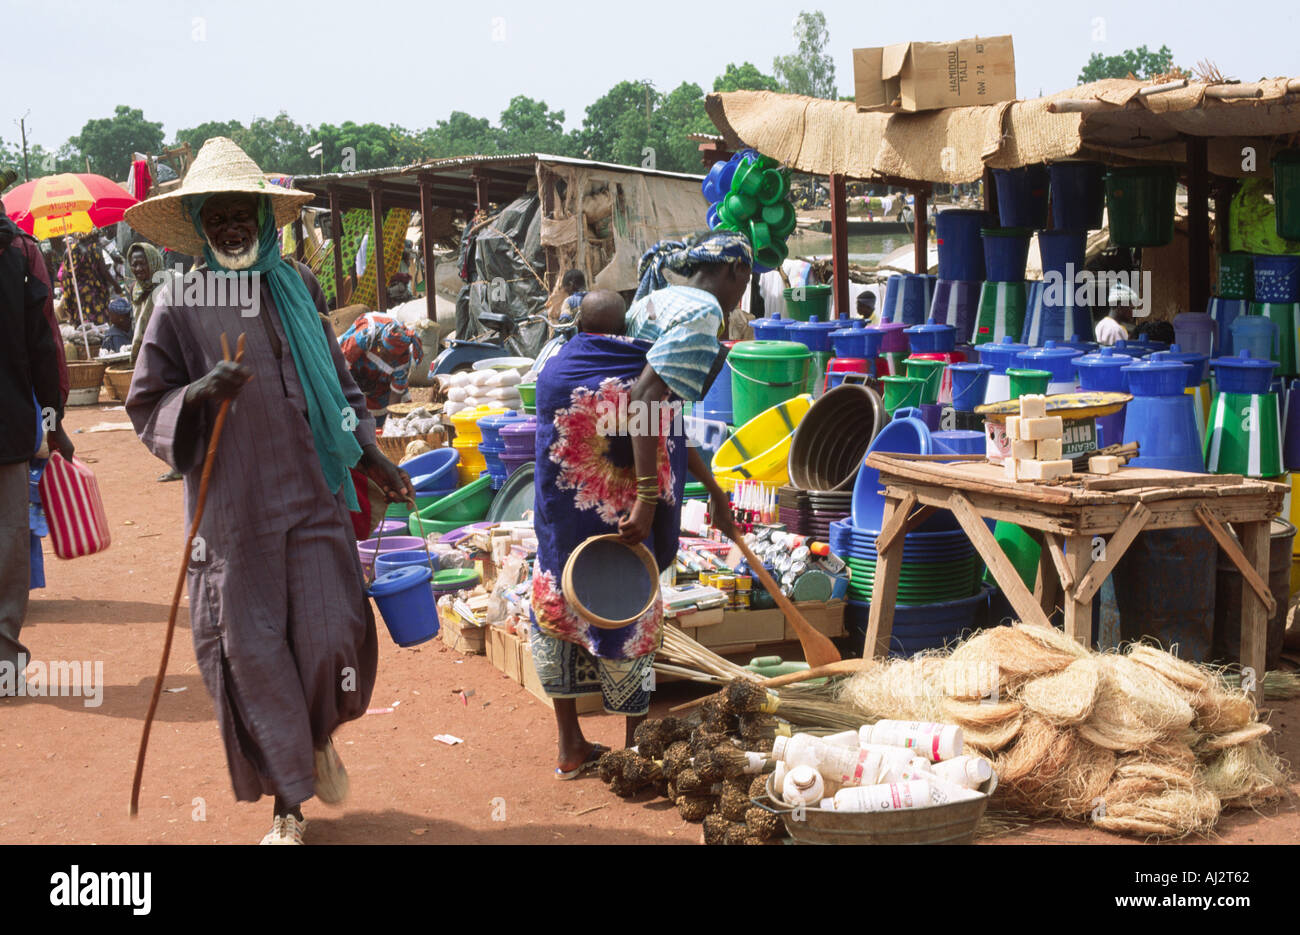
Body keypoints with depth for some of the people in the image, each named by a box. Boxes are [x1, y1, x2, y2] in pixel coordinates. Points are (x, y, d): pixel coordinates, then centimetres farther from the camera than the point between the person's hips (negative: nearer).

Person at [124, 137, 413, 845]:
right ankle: (288, 804, 19)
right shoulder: (179, 302, -1)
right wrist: (201, 394, -19)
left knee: (334, 637, -4)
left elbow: (338, 381, 19)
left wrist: (372, 459, 12)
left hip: (312, 499, 2)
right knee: (251, 654, 1)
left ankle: (319, 735, 32)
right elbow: (147, 408, 1)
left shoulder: (296, 286, 8)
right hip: (232, 512, -2)